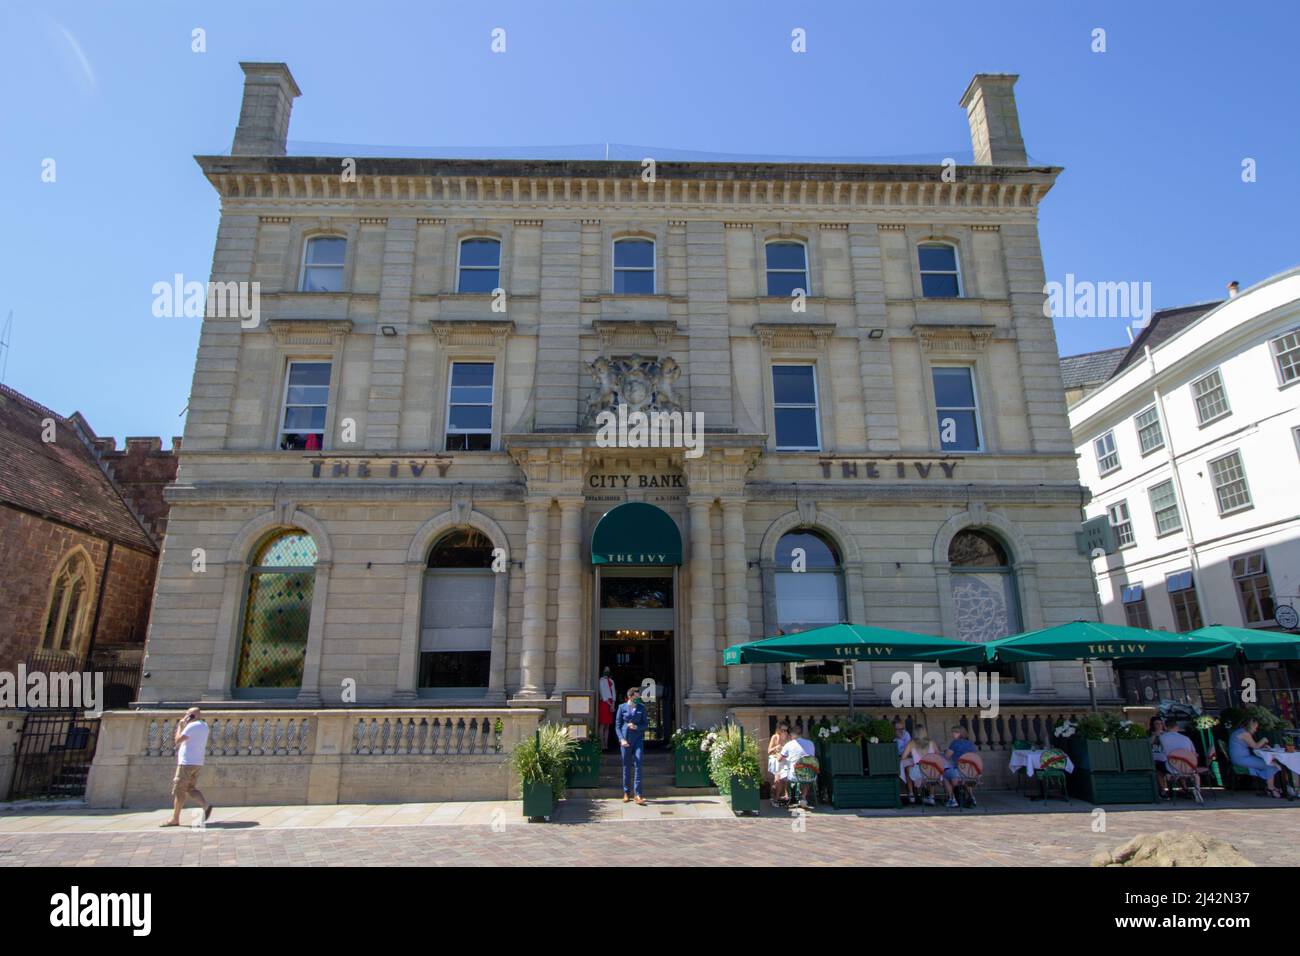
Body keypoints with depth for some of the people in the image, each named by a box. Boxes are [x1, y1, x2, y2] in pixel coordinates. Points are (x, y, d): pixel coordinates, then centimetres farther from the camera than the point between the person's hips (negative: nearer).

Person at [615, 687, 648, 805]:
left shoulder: (641, 707, 6)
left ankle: (637, 794, -9)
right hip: (625, 739, -1)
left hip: (638, 739, 1)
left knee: (638, 765, -10)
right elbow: (617, 725, 3)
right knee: (626, 766, 6)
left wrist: (636, 727, -12)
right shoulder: (622, 707, 2)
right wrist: (621, 739, -9)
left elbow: (645, 724, 8)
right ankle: (626, 793, 19)